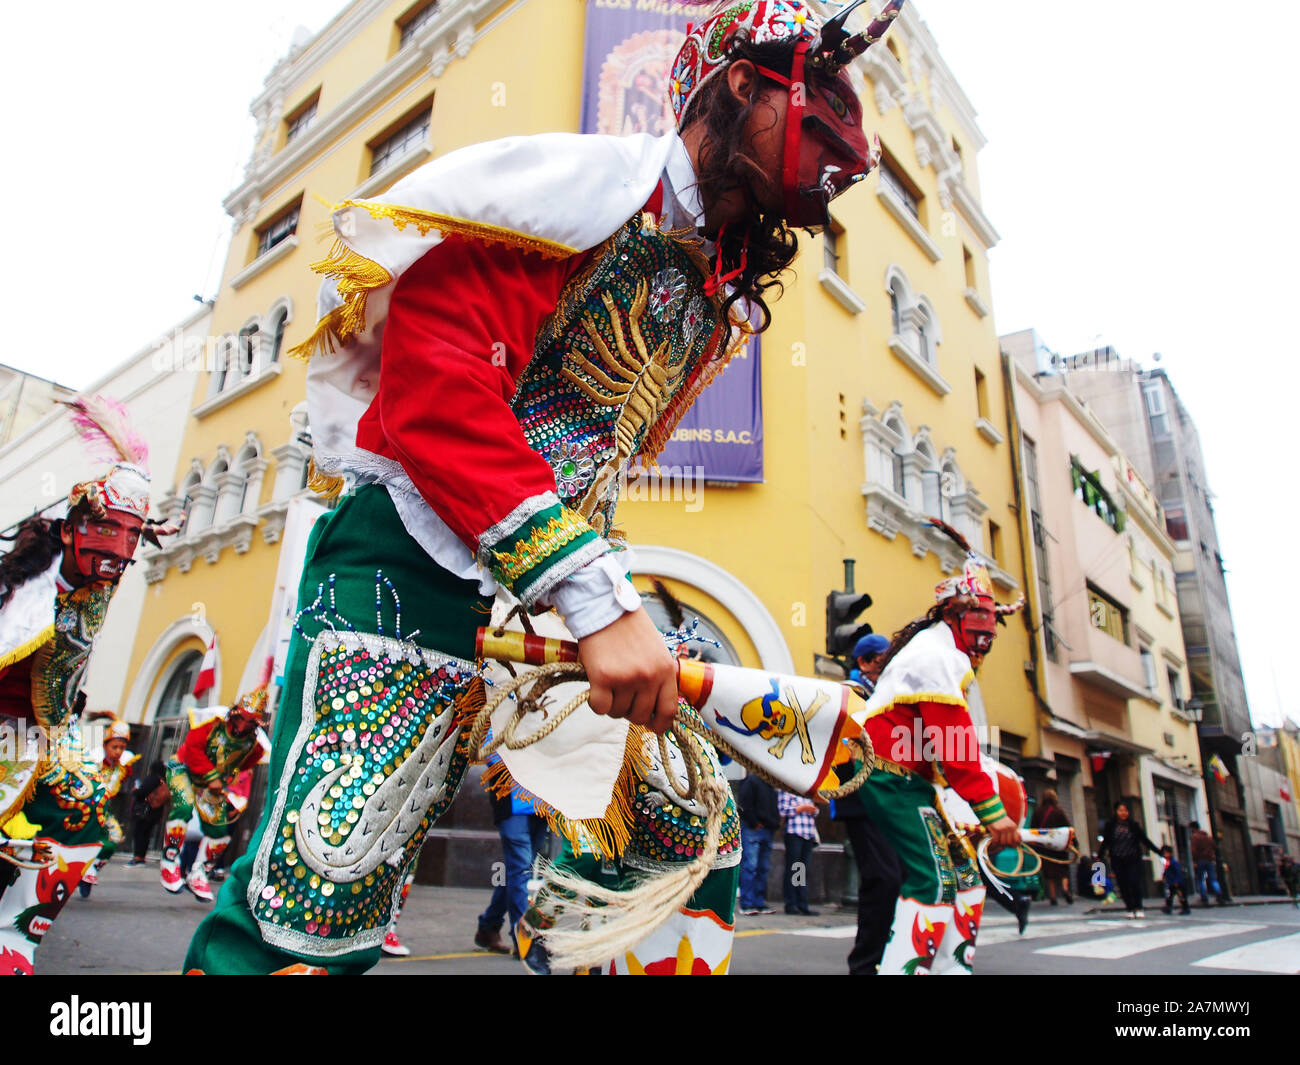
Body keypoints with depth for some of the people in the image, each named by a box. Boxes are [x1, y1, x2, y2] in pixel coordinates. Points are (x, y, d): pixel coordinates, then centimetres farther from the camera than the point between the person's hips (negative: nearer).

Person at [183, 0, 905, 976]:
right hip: (419, 566, -7)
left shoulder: (724, 297, 16)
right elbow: (434, 368, -22)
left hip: (581, 594, 8)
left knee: (696, 848, 8)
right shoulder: (591, 185, -9)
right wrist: (593, 593, -28)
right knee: (315, 911, -12)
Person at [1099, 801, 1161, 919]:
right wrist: (1100, 857, -1)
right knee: (1123, 885, 0)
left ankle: (1138, 908, 5)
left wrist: (1158, 852, 6)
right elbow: (1105, 843, 4)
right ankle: (1130, 909, 12)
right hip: (1117, 860, 0)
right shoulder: (1110, 825, 0)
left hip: (1133, 859, 0)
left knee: (1135, 882, -10)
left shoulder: (1134, 824, 2)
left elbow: (1145, 840, 9)